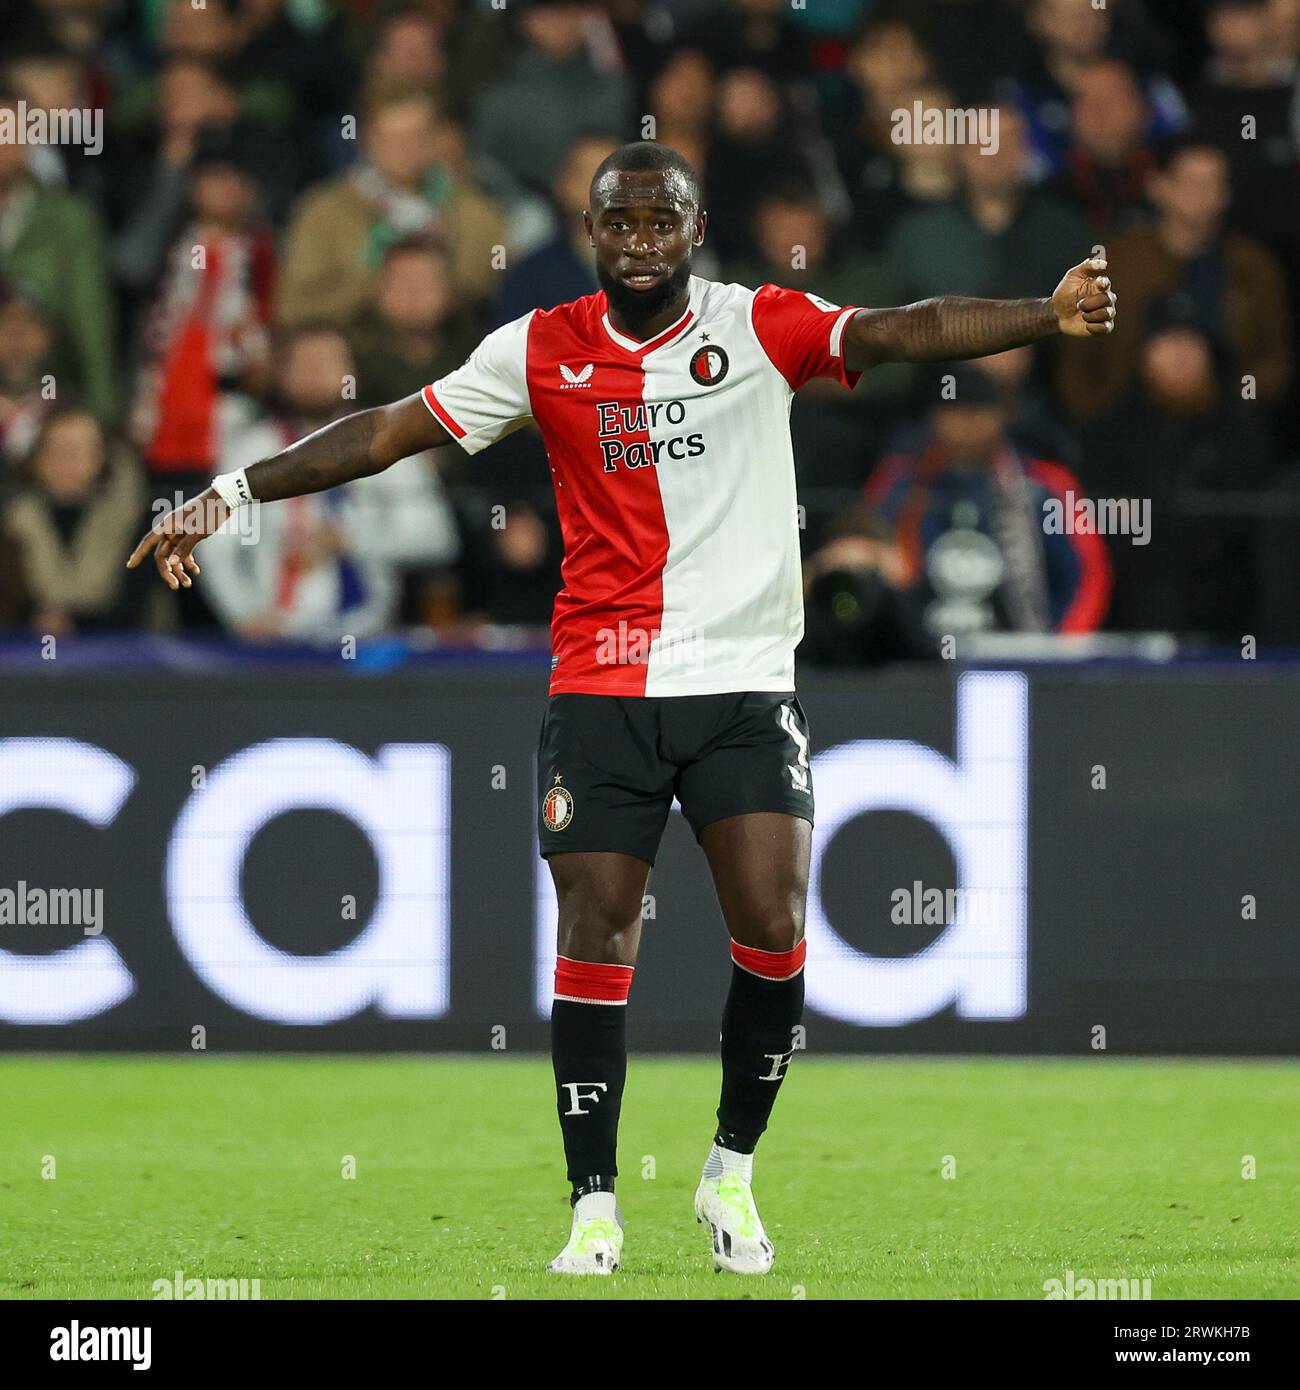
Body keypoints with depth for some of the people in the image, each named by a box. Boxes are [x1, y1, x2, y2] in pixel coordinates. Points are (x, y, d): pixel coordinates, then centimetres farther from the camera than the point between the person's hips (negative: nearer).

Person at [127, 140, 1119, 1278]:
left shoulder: (763, 328, -2)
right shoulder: (543, 350, 4)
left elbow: (907, 331, -15)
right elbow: (390, 432, 7)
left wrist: (1048, 318, -32)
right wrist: (232, 493, 3)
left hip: (746, 682, -1)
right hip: (599, 687, 1)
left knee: (772, 927, -9)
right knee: (596, 934, -4)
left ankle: (732, 1172, 12)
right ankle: (594, 1206, 5)